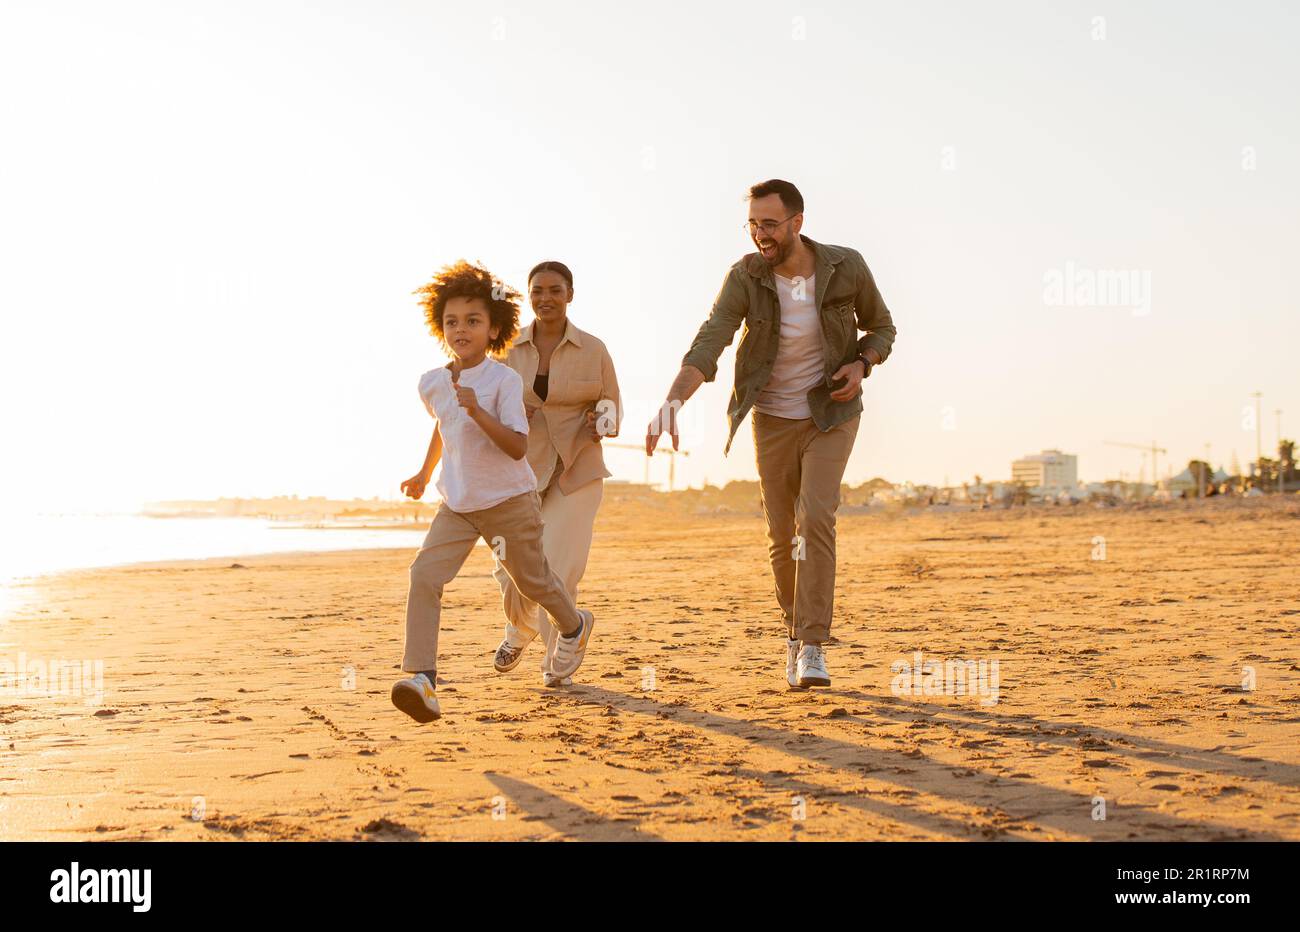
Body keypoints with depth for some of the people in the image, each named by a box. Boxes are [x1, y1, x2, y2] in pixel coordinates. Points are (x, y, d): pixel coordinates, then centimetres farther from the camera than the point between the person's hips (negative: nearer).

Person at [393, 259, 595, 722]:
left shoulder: (504, 380, -17)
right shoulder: (431, 383, 0)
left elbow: (518, 447, -25)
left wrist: (477, 411, -35)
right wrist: (425, 472, 27)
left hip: (509, 500, -4)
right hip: (457, 505, 4)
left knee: (531, 579, 15)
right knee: (424, 575, -17)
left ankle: (574, 625, 49)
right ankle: (421, 679, -22)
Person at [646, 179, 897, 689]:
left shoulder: (846, 267, -14)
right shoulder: (745, 277, -17)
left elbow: (881, 326, 4)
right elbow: (708, 345, -29)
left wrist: (862, 364, -18)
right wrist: (673, 400, -46)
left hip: (831, 414, -1)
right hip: (773, 419, 1)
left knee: (815, 518, -20)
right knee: (783, 537, 7)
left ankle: (811, 647, -16)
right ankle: (796, 630, 32)